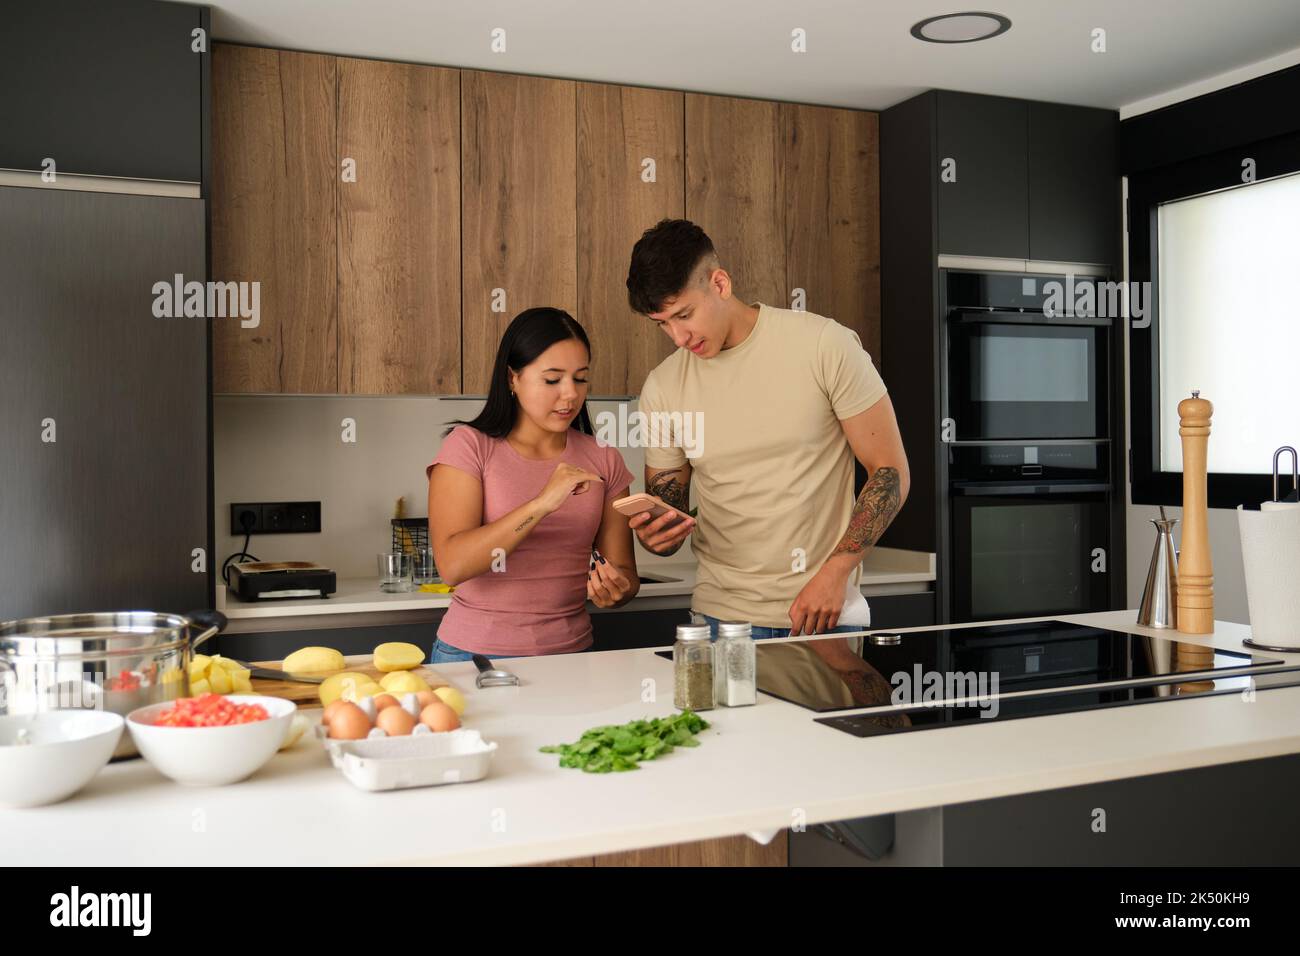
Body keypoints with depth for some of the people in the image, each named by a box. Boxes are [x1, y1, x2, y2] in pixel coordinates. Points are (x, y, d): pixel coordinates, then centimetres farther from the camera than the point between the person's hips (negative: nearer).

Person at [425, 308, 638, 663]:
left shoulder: (603, 460, 8)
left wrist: (615, 589, -12)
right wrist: (542, 504, -23)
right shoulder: (470, 446, -2)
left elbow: (625, 572, 10)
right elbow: (452, 565, -14)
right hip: (474, 652, -4)